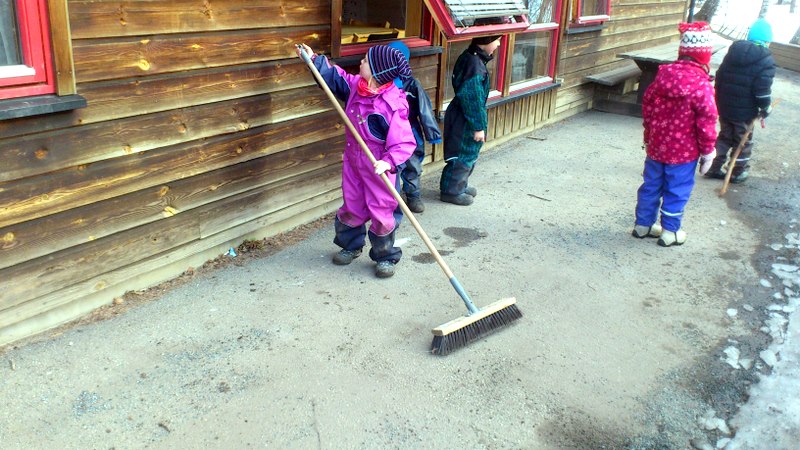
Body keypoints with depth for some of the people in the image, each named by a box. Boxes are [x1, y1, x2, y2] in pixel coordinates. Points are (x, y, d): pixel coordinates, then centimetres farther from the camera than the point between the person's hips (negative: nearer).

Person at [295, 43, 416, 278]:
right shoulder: (355, 86, -5)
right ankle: (351, 245, 43)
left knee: (381, 212, 6)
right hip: (353, 161, 7)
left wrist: (389, 161, -44)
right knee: (351, 207, 19)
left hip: (379, 168, -6)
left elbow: (404, 142, -30)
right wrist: (314, 59, 16)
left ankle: (385, 257, 25)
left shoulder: (394, 104, -27)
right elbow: (334, 76, 16)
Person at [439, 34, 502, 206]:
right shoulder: (476, 64, -25)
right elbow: (472, 99, -25)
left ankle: (460, 185, 36)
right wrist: (478, 127, -19)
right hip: (465, 121, -10)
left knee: (471, 154, 22)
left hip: (461, 117, 10)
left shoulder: (469, 57, 5)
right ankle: (451, 191, 17)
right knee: (462, 155, 4)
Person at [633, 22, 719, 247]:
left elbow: (647, 104, 7)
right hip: (684, 150, -5)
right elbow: (706, 121, -16)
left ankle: (643, 224, 29)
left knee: (651, 185, 17)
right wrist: (707, 151, -4)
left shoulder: (663, 74, -2)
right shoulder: (701, 85, -20)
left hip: (656, 145, 5)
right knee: (677, 190, 8)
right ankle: (670, 231, 18)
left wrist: (650, 134, 20)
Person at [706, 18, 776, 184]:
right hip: (745, 112, -5)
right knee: (743, 141, 11)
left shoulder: (733, 52, 3)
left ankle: (713, 167, 20)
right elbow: (762, 89, -19)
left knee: (725, 136, 20)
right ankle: (738, 172, 22)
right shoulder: (766, 60, -15)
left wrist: (720, 101, 18)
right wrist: (765, 108, -4)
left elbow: (719, 78, 8)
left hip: (725, 107, 5)